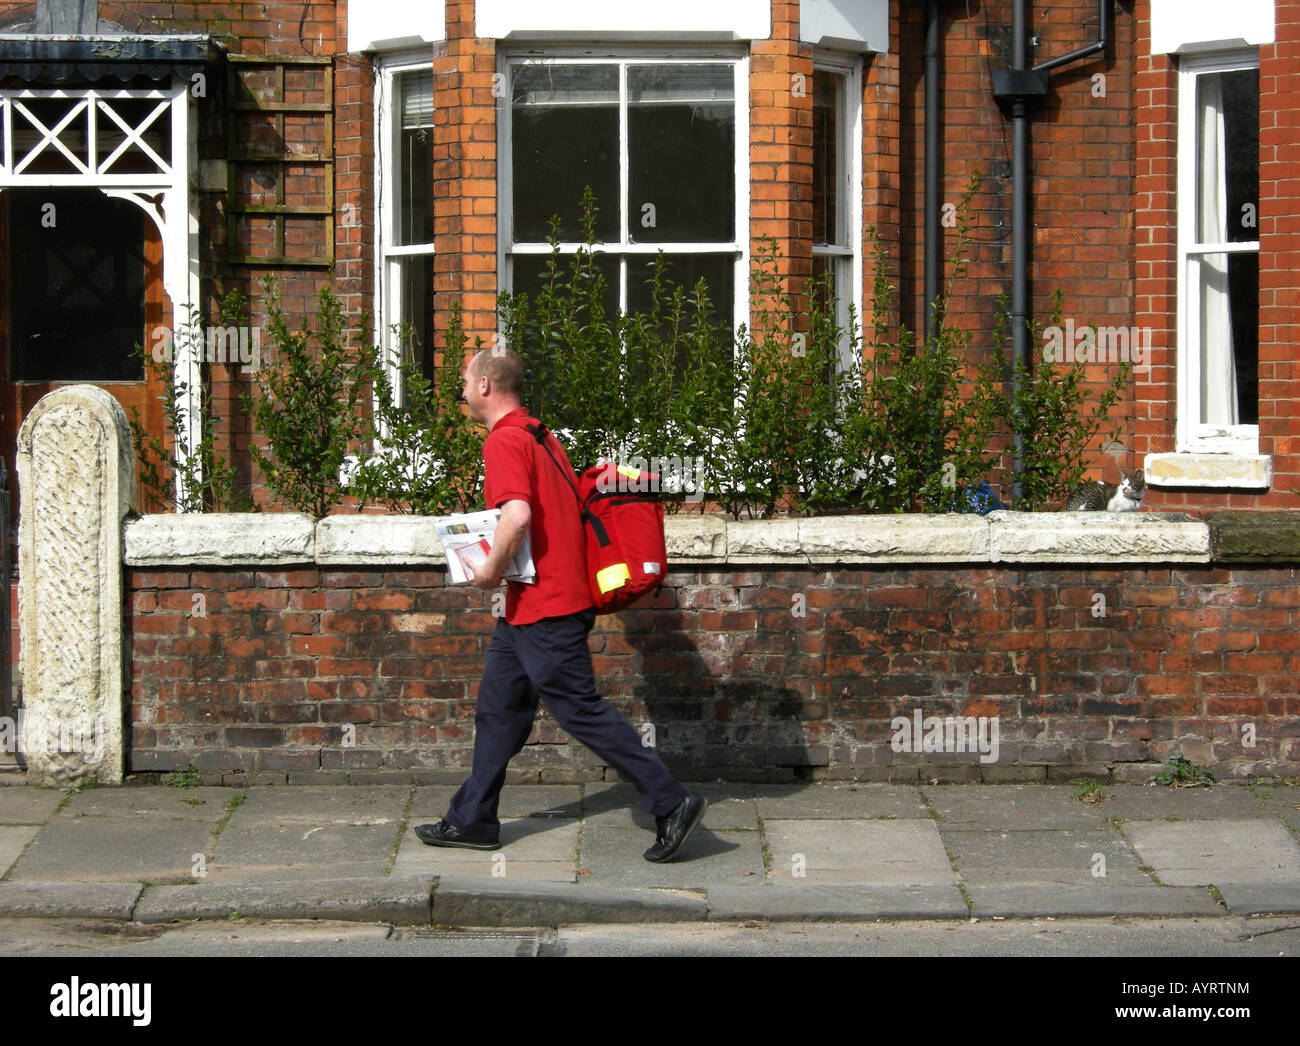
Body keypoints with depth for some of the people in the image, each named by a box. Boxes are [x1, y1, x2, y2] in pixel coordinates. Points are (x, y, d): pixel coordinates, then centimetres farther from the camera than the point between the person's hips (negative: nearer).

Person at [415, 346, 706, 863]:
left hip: (543, 608, -11)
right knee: (498, 709, 15)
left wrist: (491, 569, -17)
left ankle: (672, 802, -5)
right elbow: (571, 505, 23)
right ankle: (473, 820, 22)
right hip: (528, 607, 11)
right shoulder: (539, 435, 15)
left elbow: (517, 515, -31)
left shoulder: (504, 441, -16)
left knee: (582, 709, -7)